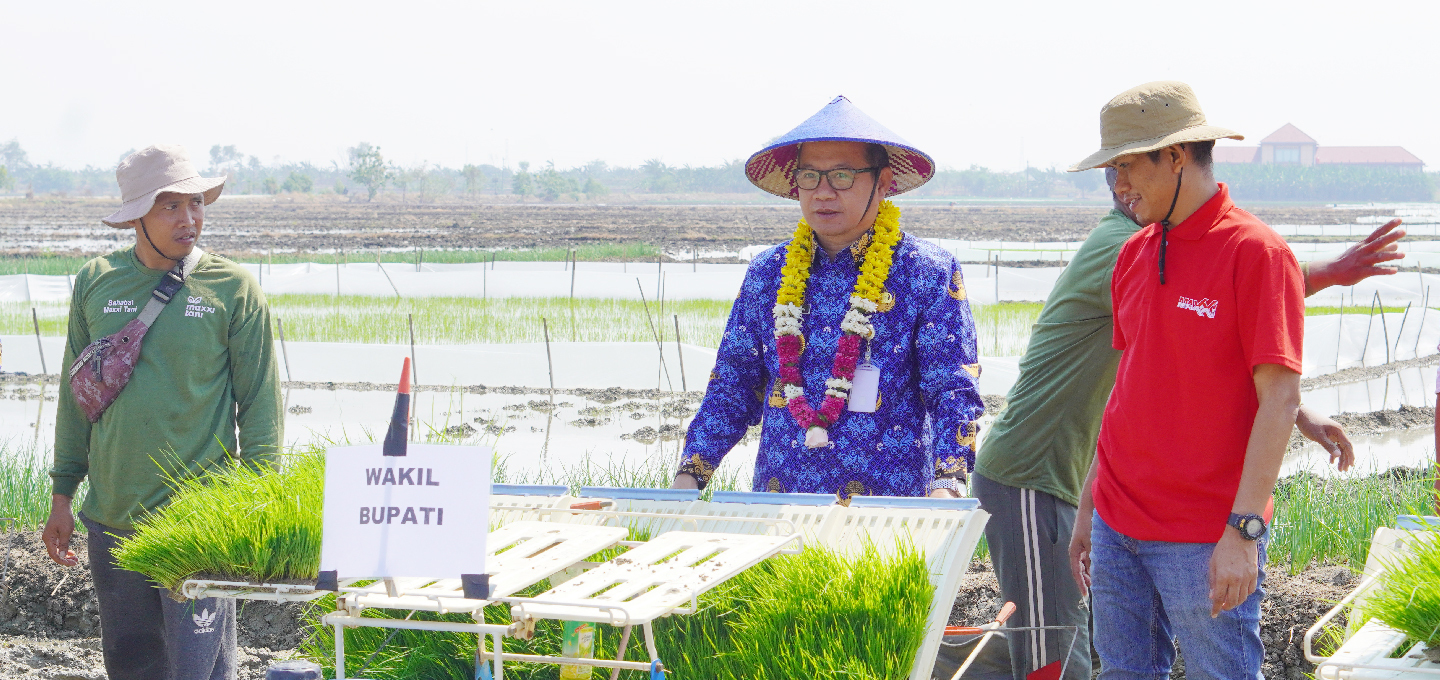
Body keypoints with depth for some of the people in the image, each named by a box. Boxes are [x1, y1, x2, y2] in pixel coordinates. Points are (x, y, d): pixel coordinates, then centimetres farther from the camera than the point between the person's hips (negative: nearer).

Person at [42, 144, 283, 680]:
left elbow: (260, 404, -1)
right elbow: (76, 395, 13)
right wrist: (62, 496, 12)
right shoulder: (95, 282, 5)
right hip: (111, 516, 4)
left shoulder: (233, 288, -4)